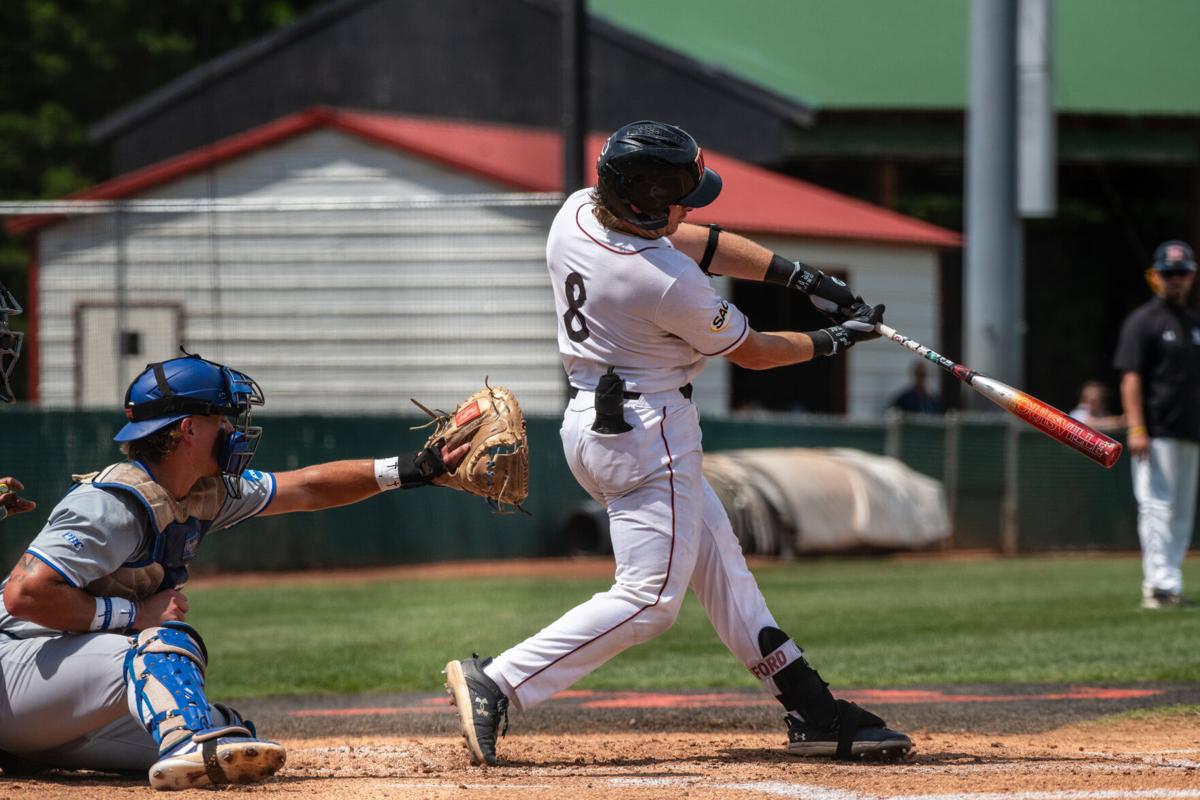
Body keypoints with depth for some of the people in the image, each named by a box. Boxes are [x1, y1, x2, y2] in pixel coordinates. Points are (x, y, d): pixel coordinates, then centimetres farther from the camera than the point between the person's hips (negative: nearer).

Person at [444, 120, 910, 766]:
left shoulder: (576, 213, -3)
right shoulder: (670, 283, -26)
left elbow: (700, 242, 8)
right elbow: (751, 352, -8)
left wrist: (804, 278, 5)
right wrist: (831, 342, 8)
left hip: (590, 419, 10)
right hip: (648, 434, -10)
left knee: (717, 564, 15)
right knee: (649, 597, -6)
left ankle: (812, 712, 20)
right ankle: (496, 684, -12)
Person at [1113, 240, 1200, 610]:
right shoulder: (1142, 321, -3)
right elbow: (1131, 377, -10)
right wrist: (1136, 429, -18)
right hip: (1156, 433, -7)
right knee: (1157, 508, -11)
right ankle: (1159, 584, -13)